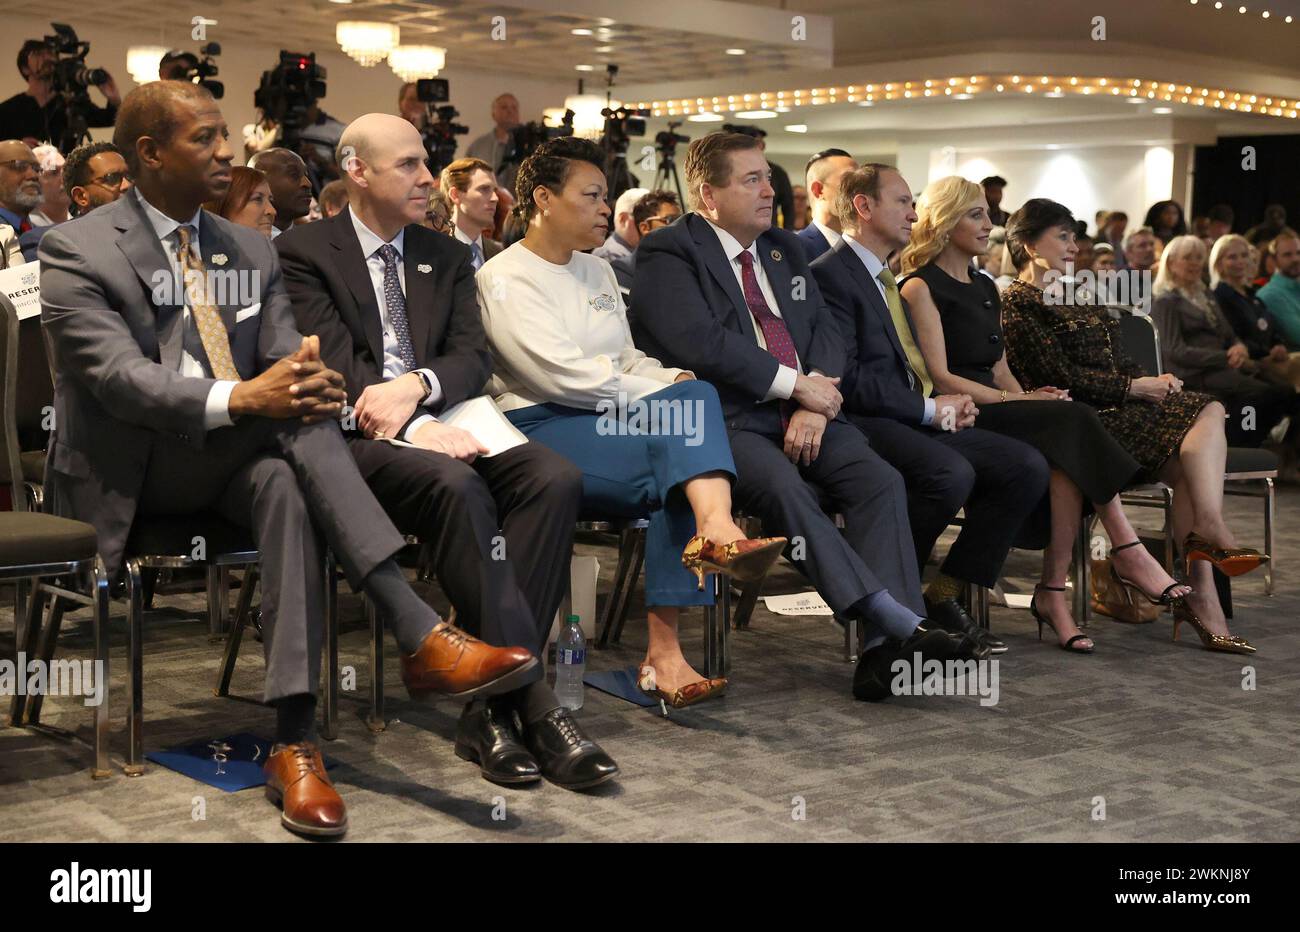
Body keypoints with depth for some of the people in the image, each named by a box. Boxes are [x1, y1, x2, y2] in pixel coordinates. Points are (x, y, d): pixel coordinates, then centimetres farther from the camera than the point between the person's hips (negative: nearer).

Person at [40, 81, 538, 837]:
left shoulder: (252, 252, 14)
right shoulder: (78, 252, -5)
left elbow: (286, 358, 5)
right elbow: (116, 377, -19)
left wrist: (310, 379, -23)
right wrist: (239, 398, -35)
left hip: (230, 461, 5)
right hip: (128, 472, -4)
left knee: (286, 485, -34)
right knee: (289, 424, -33)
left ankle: (295, 743, -41)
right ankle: (422, 638, -41)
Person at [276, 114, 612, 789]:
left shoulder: (448, 258, 21)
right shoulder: (304, 253, 4)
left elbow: (474, 358, 8)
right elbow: (334, 365, -8)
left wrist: (415, 386, -15)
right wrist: (416, 428, -22)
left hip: (442, 424, 5)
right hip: (362, 435, -5)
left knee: (554, 478, -25)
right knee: (457, 486, -36)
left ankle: (492, 709, -29)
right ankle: (532, 700, -34)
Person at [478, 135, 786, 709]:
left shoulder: (597, 272, 23)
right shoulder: (505, 279, -3)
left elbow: (629, 361, 21)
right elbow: (565, 375, -14)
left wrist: (675, 383, -3)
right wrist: (669, 394, -13)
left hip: (612, 423, 7)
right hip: (541, 430, -6)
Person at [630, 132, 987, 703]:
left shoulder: (784, 249, 23)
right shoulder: (668, 254, 0)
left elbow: (824, 330, 16)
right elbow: (699, 343, -15)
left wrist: (817, 403, -5)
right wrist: (796, 384, -11)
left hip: (804, 416, 6)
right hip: (725, 421, -6)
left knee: (880, 480, -20)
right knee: (784, 487, -34)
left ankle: (886, 647, -30)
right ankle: (897, 620, -38)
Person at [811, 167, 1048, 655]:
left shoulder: (887, 280, 24)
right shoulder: (830, 275, -8)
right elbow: (845, 377, -17)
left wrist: (947, 402, 6)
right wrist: (928, 408, -12)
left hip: (914, 419, 10)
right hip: (863, 426, -9)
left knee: (1028, 466, -8)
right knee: (951, 474, -35)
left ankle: (945, 596, -3)